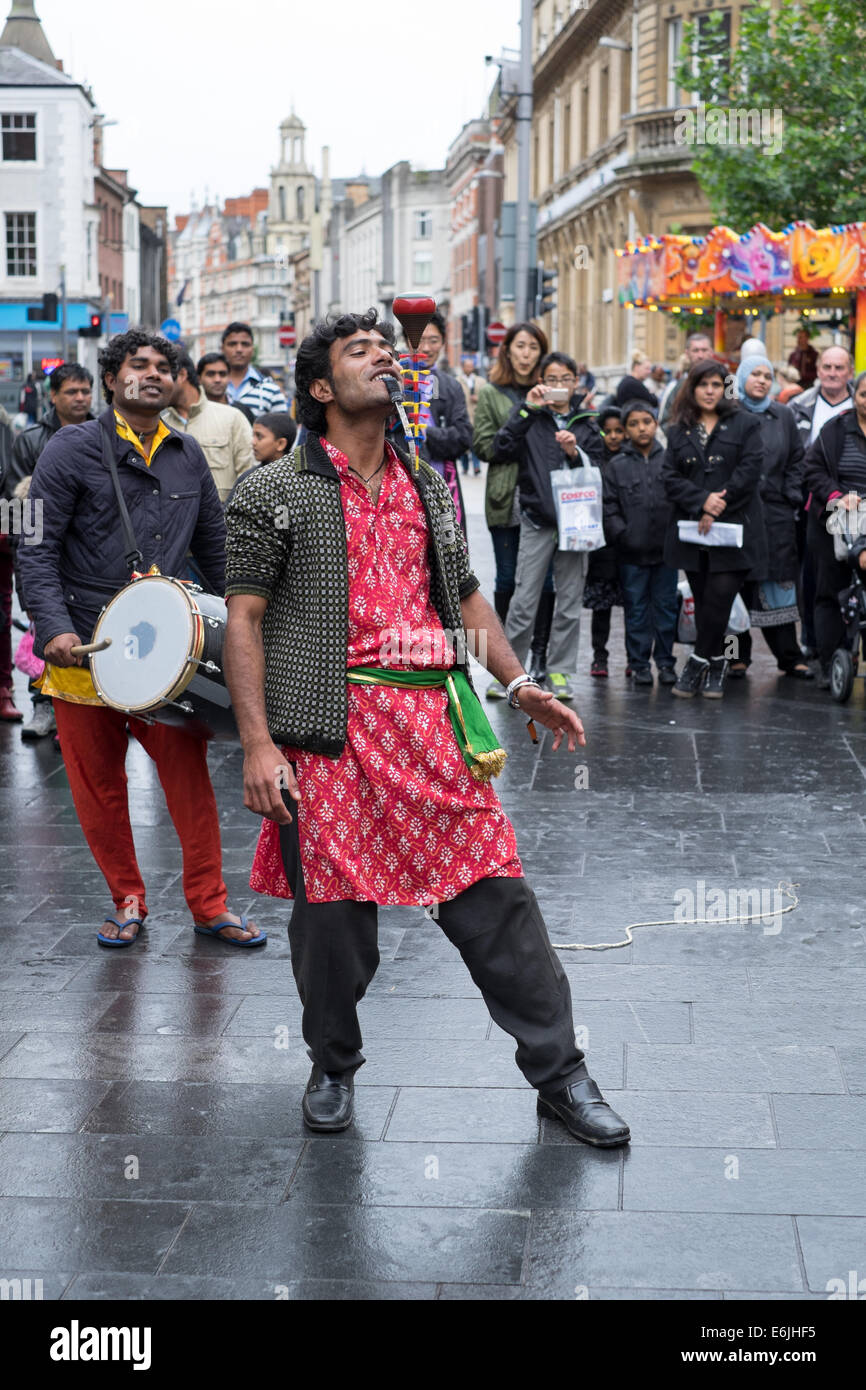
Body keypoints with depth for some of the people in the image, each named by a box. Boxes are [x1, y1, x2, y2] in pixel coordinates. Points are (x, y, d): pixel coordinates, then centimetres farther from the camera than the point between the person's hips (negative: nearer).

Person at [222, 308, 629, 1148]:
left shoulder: (428, 486, 17)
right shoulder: (276, 492, 1)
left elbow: (466, 596, 23)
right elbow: (244, 618, -3)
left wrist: (519, 685, 12)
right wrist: (257, 743, -12)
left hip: (434, 721, 4)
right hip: (329, 731, -3)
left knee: (495, 897, 2)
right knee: (331, 911, 4)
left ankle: (558, 1072, 13)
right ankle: (333, 1066, 29)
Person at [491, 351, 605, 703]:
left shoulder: (586, 425, 12)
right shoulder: (531, 419, 5)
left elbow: (597, 472, 8)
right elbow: (499, 450, -10)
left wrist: (575, 453, -11)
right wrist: (527, 408, -13)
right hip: (537, 521, -2)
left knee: (570, 603, 5)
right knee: (524, 603, -6)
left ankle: (560, 671, 13)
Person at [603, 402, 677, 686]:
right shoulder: (616, 466, 3)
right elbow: (609, 508, 2)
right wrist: (623, 535, -9)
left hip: (666, 548, 1)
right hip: (632, 552, -1)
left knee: (666, 606, 7)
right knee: (636, 608, 5)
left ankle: (665, 661, 16)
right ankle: (640, 663, 12)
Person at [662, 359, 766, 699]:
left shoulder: (744, 424, 4)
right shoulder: (679, 430, 13)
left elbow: (750, 471, -5)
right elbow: (670, 477, 3)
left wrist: (718, 507, -12)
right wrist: (702, 501, -14)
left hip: (734, 528, -3)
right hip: (692, 529, 3)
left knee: (720, 596, -12)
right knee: (703, 601, 5)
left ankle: (698, 663, -4)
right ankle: (715, 666, 15)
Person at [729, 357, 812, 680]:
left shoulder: (782, 416, 13)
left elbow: (796, 460, 16)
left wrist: (793, 496, 6)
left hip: (775, 512, 3)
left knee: (779, 583, 2)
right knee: (736, 584, 0)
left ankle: (790, 657, 7)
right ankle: (738, 656, 8)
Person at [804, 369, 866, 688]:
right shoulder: (836, 429, 5)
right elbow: (813, 469, 4)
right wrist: (835, 496, -12)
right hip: (835, 525, 1)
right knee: (831, 593, 2)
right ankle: (829, 666, 6)